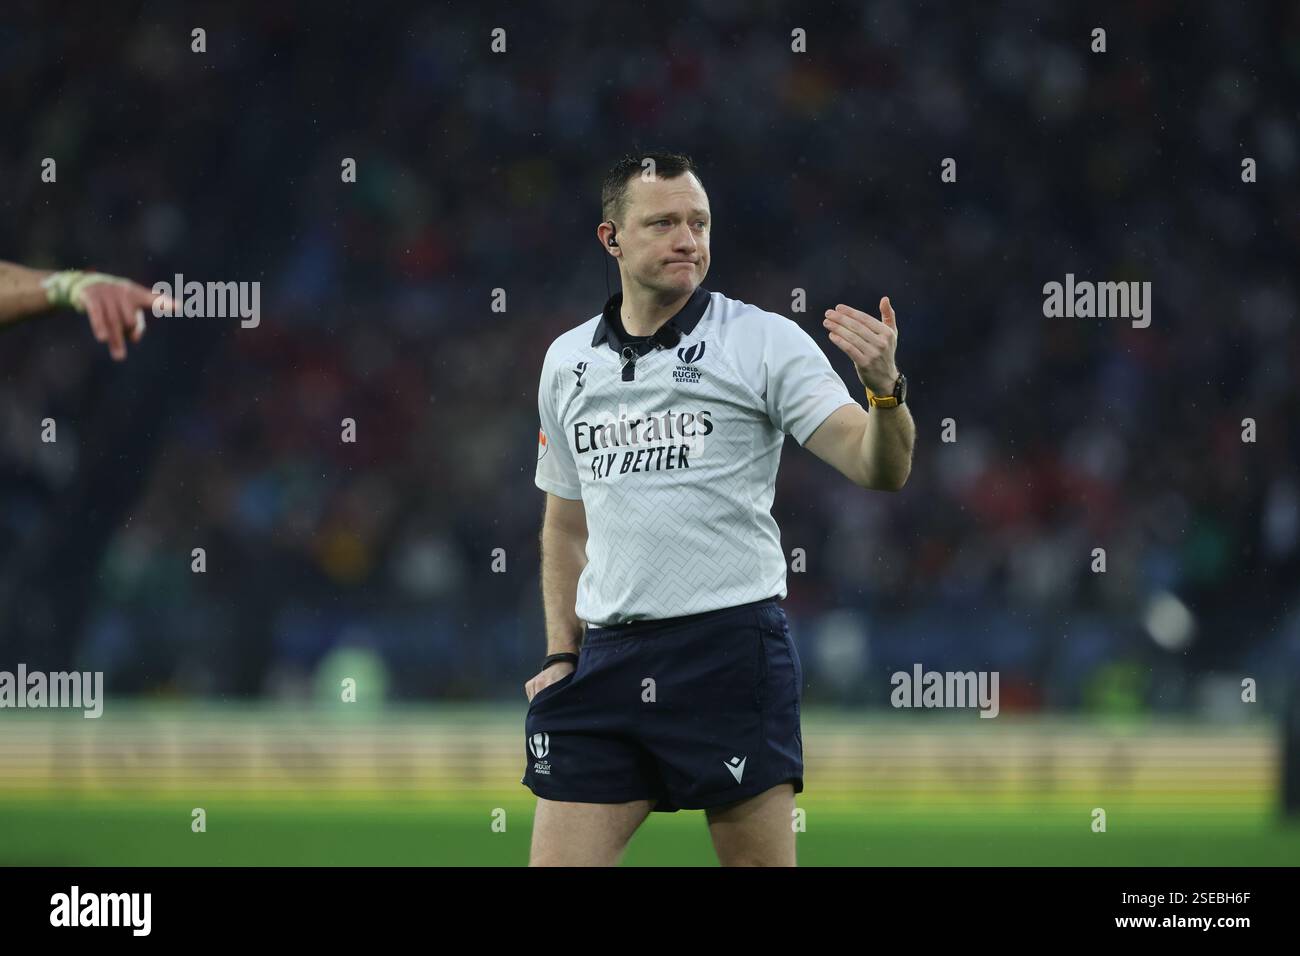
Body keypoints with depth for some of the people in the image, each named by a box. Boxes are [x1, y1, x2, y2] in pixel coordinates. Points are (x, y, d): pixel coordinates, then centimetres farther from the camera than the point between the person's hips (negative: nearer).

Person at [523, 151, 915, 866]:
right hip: (606, 661, 4)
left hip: (731, 644, -4)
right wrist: (561, 653, 13)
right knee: (556, 863, -2)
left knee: (760, 861, -4)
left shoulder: (764, 341, -1)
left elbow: (880, 468, -9)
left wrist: (883, 385, -29)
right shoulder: (567, 361, 13)